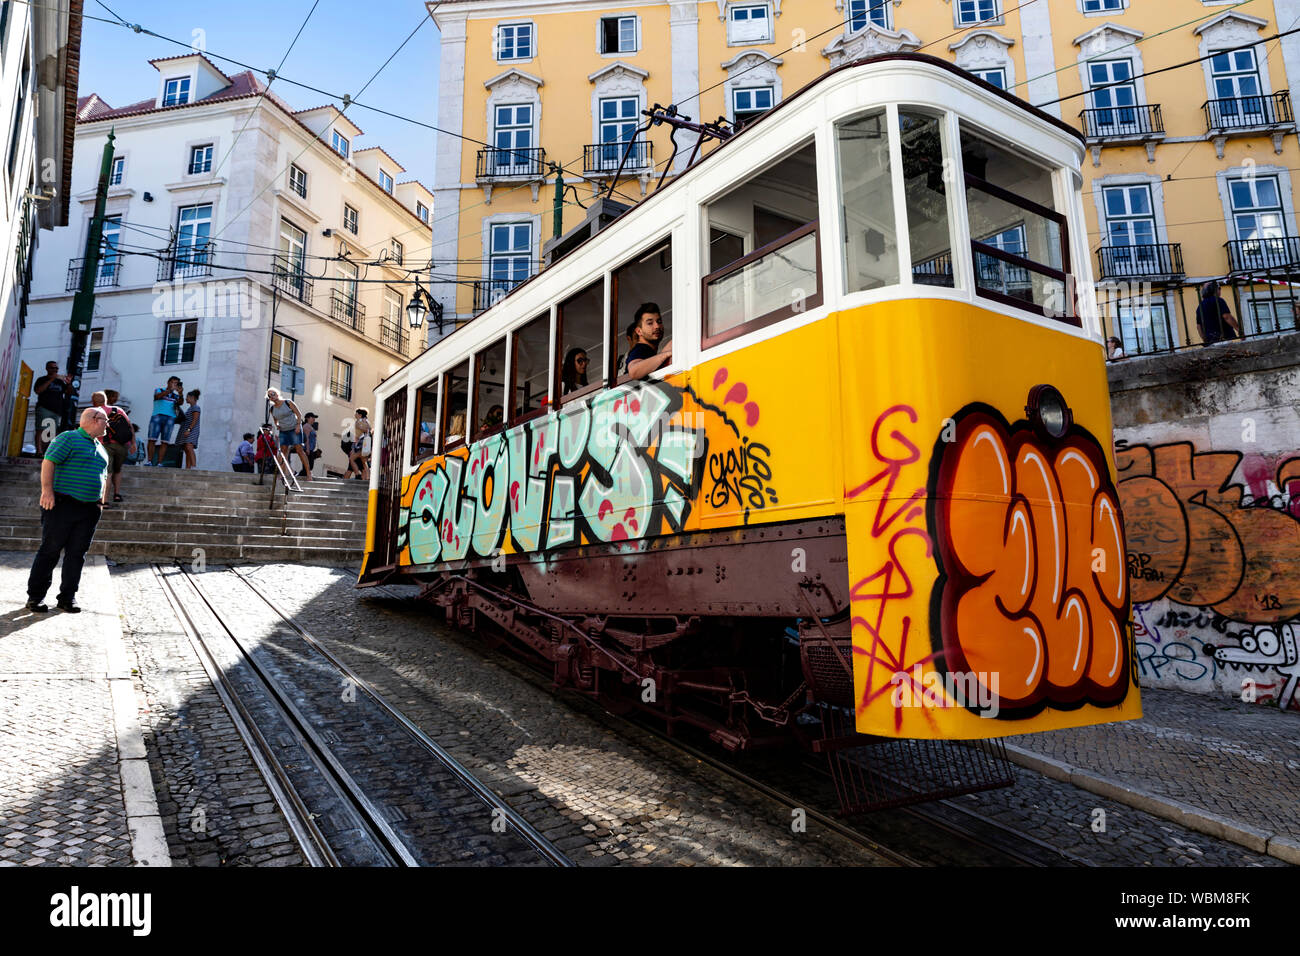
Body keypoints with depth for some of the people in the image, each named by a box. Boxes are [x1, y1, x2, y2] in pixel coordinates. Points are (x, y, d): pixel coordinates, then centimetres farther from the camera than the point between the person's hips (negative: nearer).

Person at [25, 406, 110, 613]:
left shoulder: (100, 448, 22)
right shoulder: (69, 438, -2)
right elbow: (48, 462, -12)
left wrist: (101, 501, 19)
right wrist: (47, 490, -21)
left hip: (89, 510, 7)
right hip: (63, 504, -7)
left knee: (76, 554, 6)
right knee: (50, 550, -2)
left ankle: (67, 598, 11)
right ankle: (35, 597, 6)